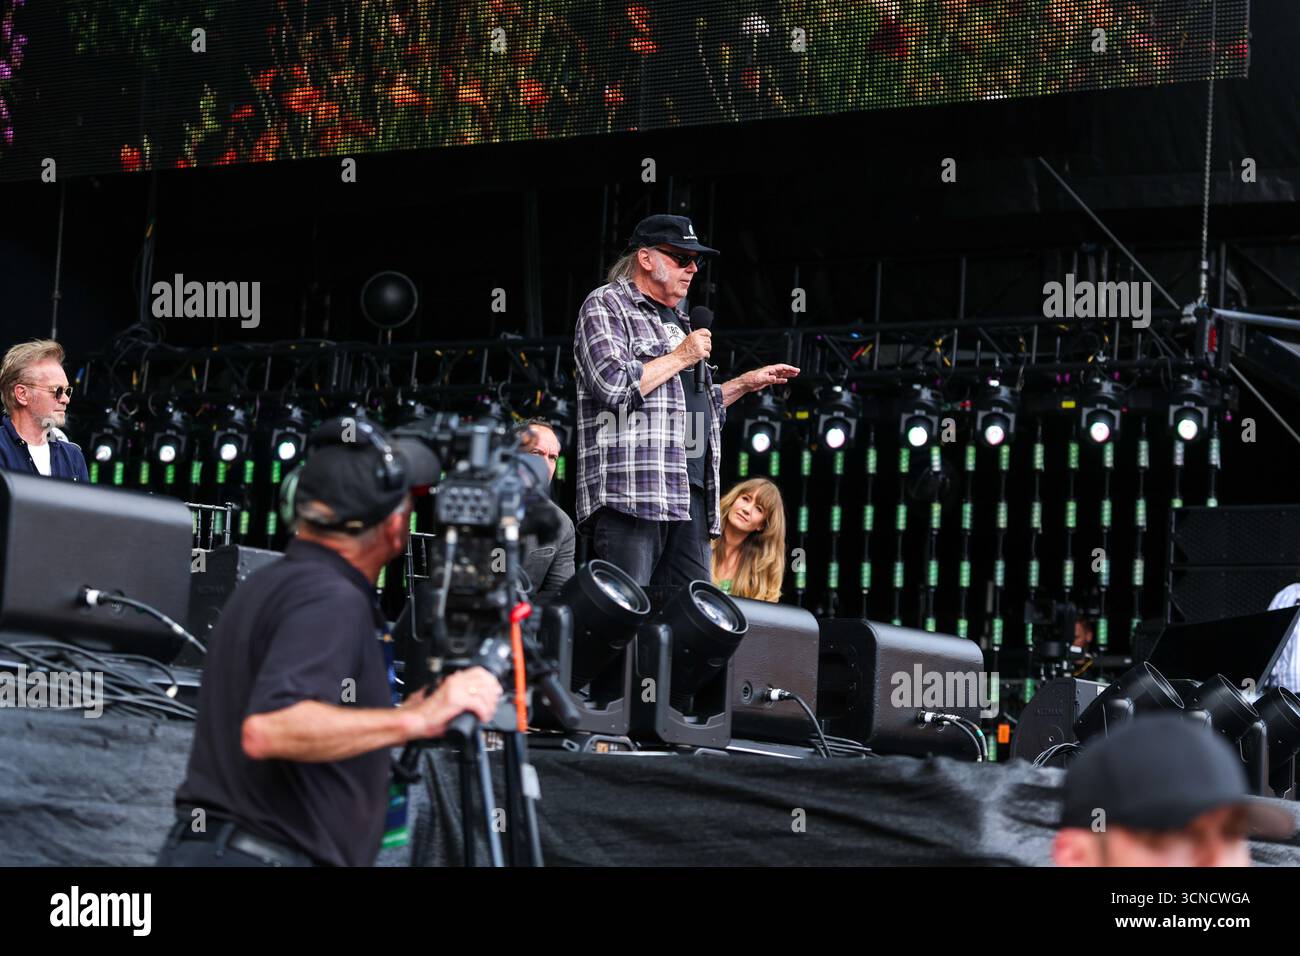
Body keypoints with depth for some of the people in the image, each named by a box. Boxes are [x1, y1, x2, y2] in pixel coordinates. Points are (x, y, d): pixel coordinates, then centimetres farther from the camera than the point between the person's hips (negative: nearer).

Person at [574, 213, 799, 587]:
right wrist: (681, 357, -6)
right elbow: (612, 384, -16)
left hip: (691, 495, 9)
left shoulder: (676, 319, 28)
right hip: (631, 491, -9)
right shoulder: (606, 305, 1)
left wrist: (746, 383, 29)